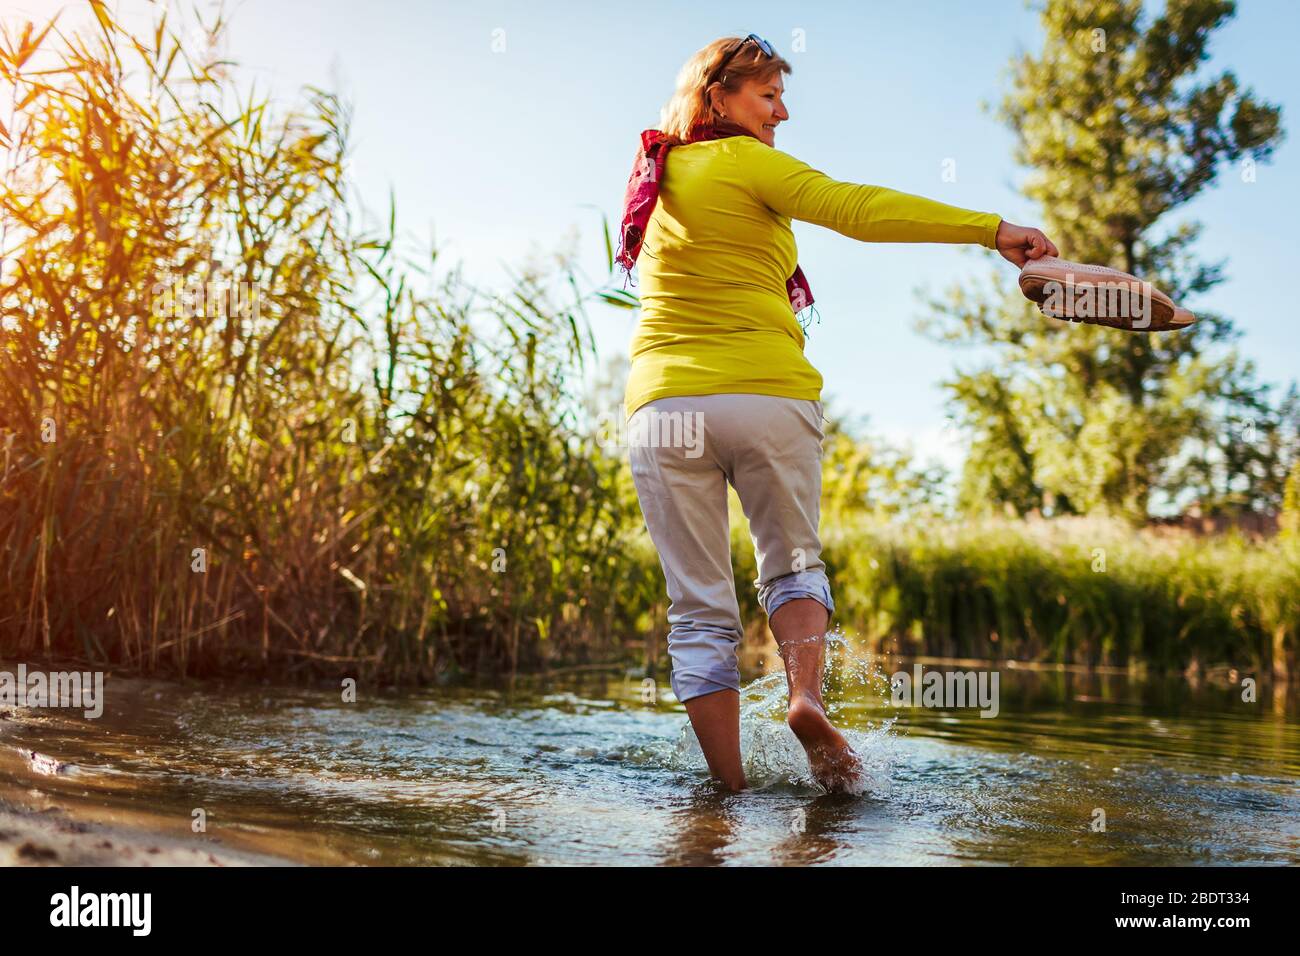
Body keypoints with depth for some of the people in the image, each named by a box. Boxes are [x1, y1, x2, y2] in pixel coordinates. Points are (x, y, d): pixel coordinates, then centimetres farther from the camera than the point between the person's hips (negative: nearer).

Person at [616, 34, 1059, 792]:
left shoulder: (654, 182, 19)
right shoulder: (747, 162, 0)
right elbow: (859, 210, -13)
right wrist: (993, 230, -17)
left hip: (663, 407, 4)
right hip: (768, 395, -4)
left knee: (700, 608, 6)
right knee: (793, 560, 17)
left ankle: (730, 789, 2)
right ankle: (807, 693, -10)